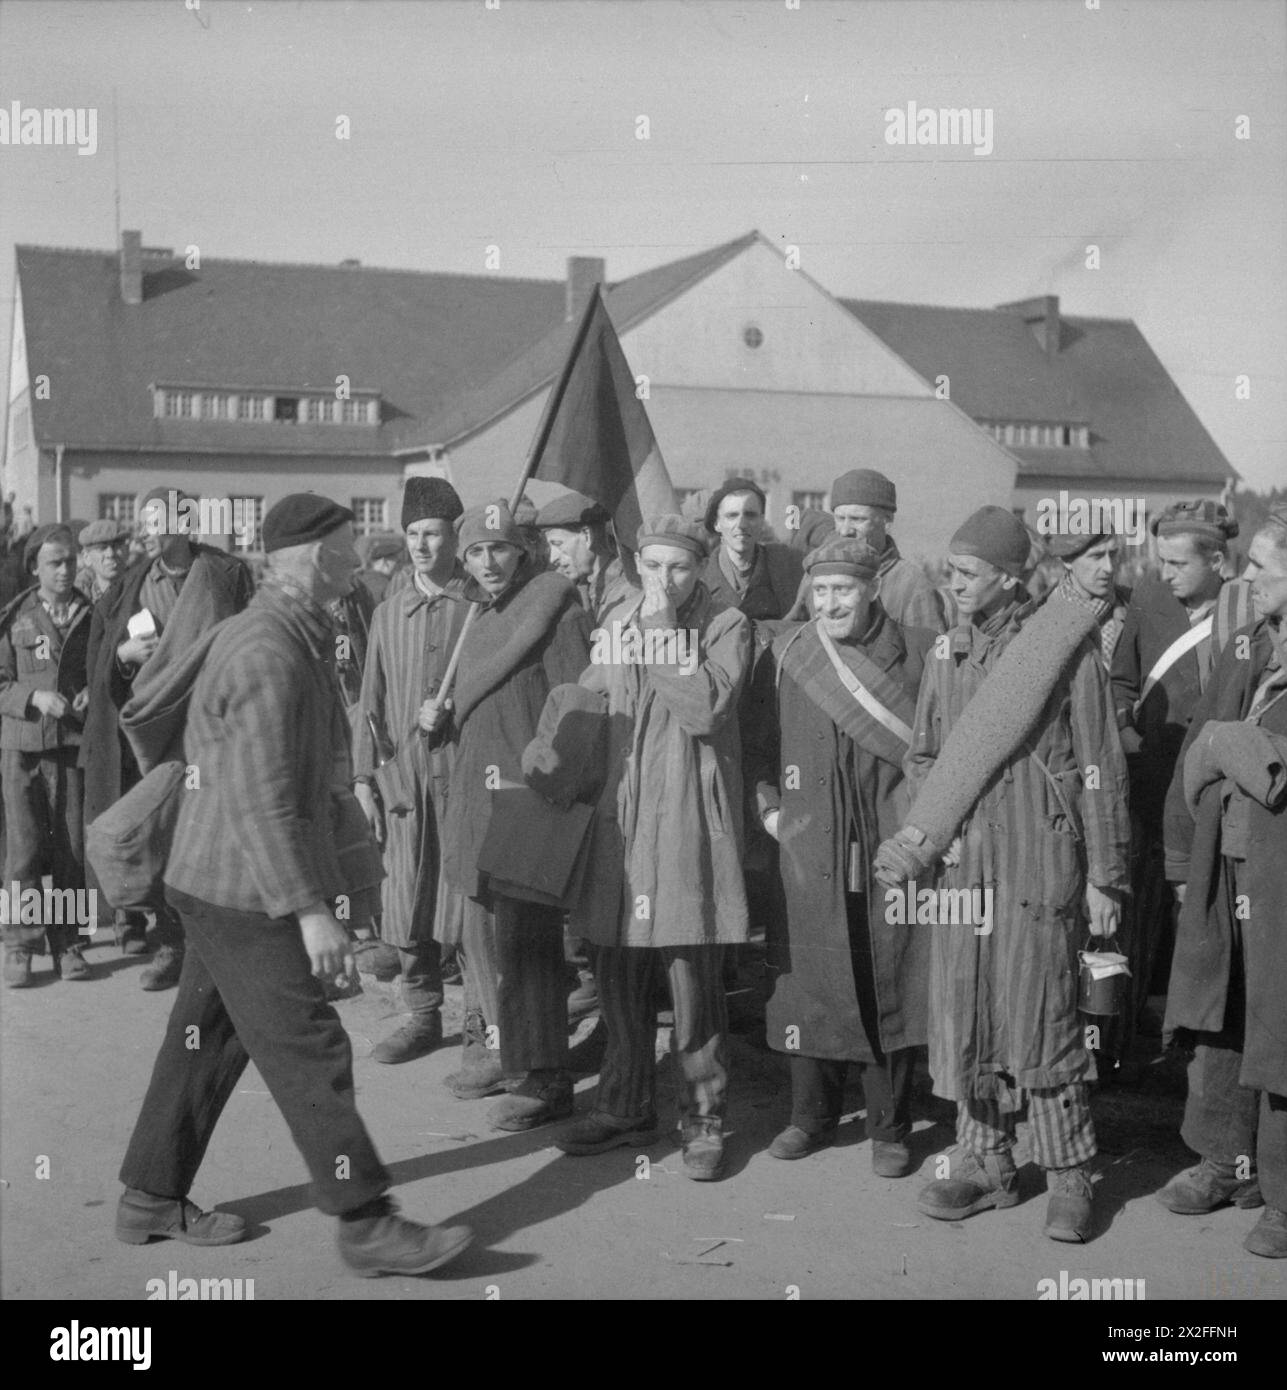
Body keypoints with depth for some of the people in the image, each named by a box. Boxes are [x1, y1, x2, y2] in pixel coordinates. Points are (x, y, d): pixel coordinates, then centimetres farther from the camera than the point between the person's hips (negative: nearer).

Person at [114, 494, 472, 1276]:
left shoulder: (294, 636, 11)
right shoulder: (267, 654, -22)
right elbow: (261, 800, -26)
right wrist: (310, 910, -27)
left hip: (223, 882, 10)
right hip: (245, 889, -10)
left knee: (207, 1043, 17)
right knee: (309, 1051, -4)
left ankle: (152, 1199, 29)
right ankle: (365, 1224, 5)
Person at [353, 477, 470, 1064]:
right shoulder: (389, 614, 11)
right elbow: (371, 701, 13)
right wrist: (364, 775, 9)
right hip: (405, 774, 4)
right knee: (406, 900, 6)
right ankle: (423, 1016, 18)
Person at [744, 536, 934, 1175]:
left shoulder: (920, 653, 1)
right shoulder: (783, 658, 7)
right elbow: (759, 745, 15)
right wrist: (769, 807, 4)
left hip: (894, 849, -2)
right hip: (810, 852, 2)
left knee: (890, 987, 4)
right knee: (808, 980, 6)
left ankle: (889, 1127, 18)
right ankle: (812, 1115, 23)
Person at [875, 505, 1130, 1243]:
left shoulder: (1069, 648, -5)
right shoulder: (948, 654, 10)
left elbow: (1101, 769, -4)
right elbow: (922, 756, 20)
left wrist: (1105, 875, -5)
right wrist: (929, 830, 3)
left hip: (1039, 869, -5)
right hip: (962, 866, 5)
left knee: (1042, 1021, -2)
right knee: (964, 1016, 9)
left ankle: (1071, 1176, 14)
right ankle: (986, 1163, 23)